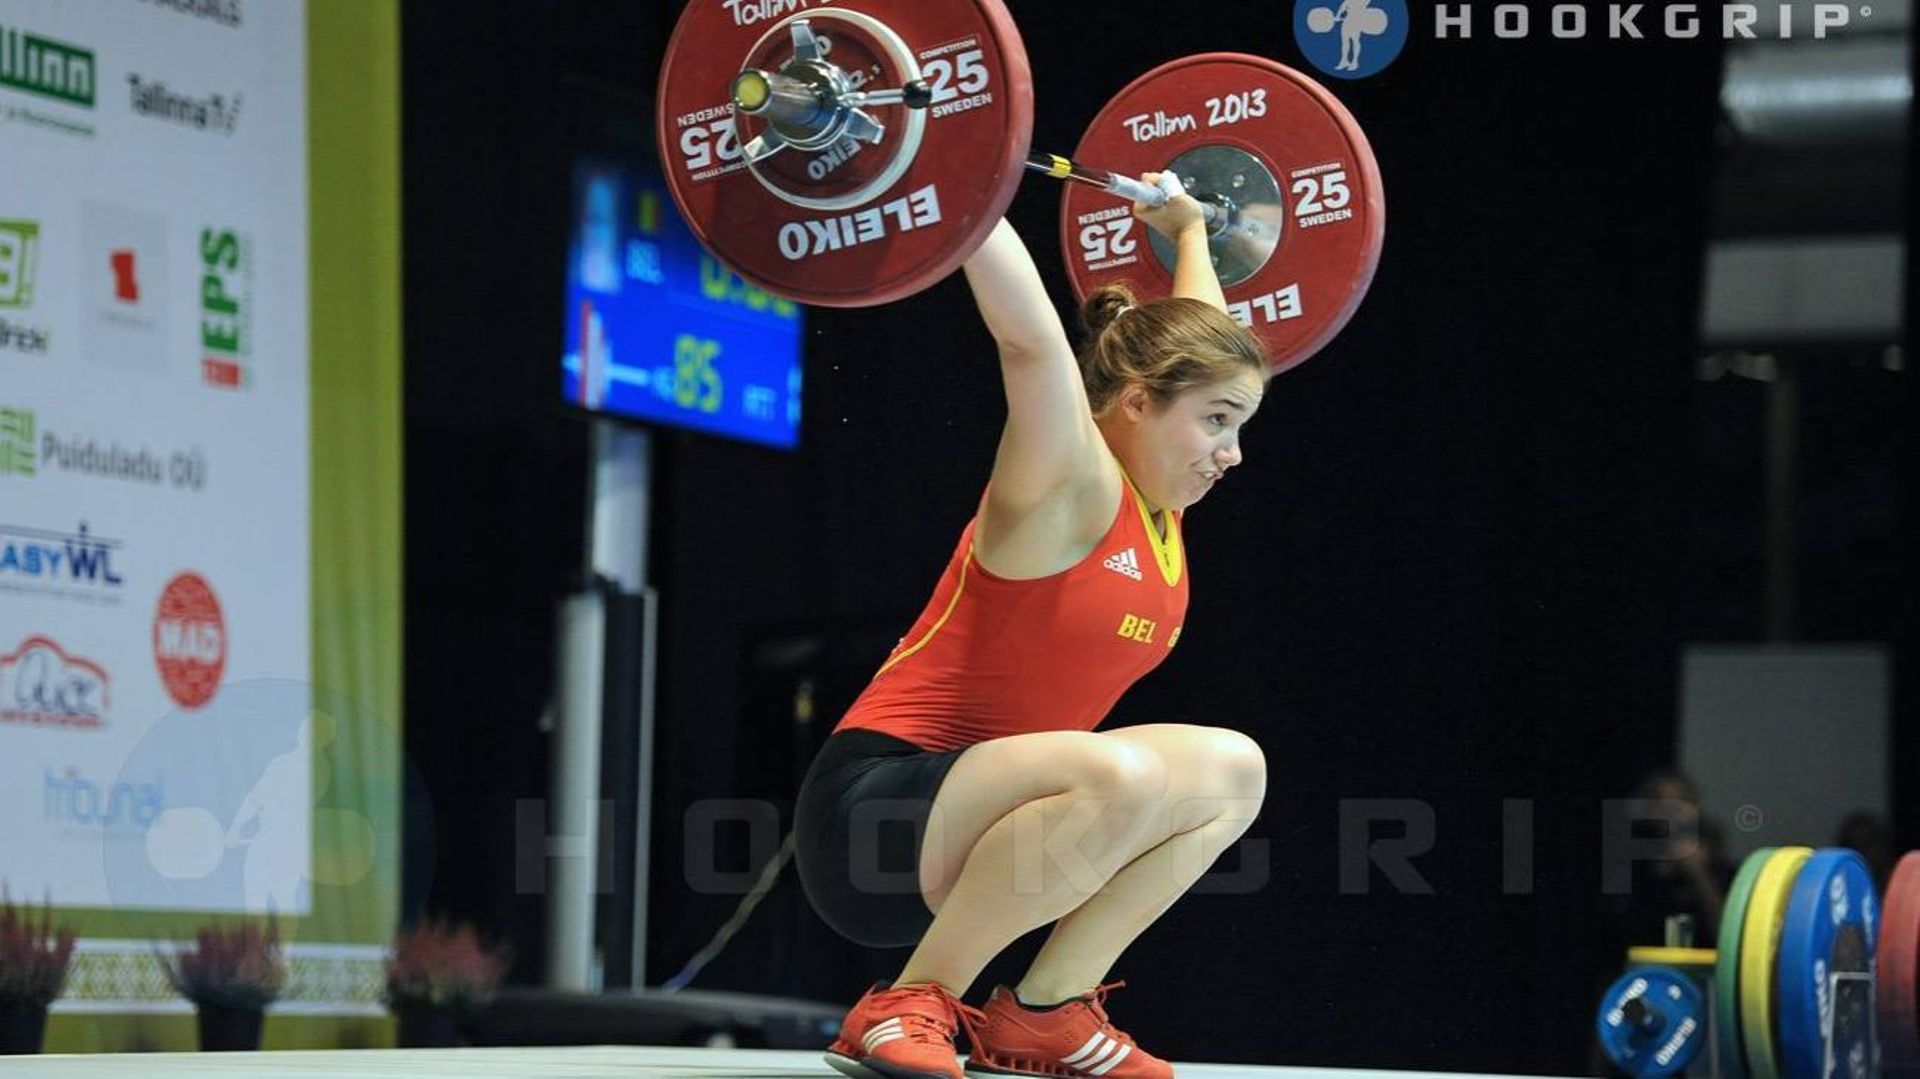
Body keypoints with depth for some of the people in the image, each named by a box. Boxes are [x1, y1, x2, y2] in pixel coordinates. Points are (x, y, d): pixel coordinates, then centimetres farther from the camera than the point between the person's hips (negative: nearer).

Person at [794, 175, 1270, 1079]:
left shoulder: (1157, 506, 11)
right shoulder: (1070, 488, -13)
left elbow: (1198, 331, 28)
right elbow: (1030, 336, -30)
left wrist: (1187, 228, 40)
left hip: (978, 817, 10)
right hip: (872, 812, -10)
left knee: (1232, 771, 9)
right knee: (1116, 775, -35)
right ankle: (909, 1006, -18)